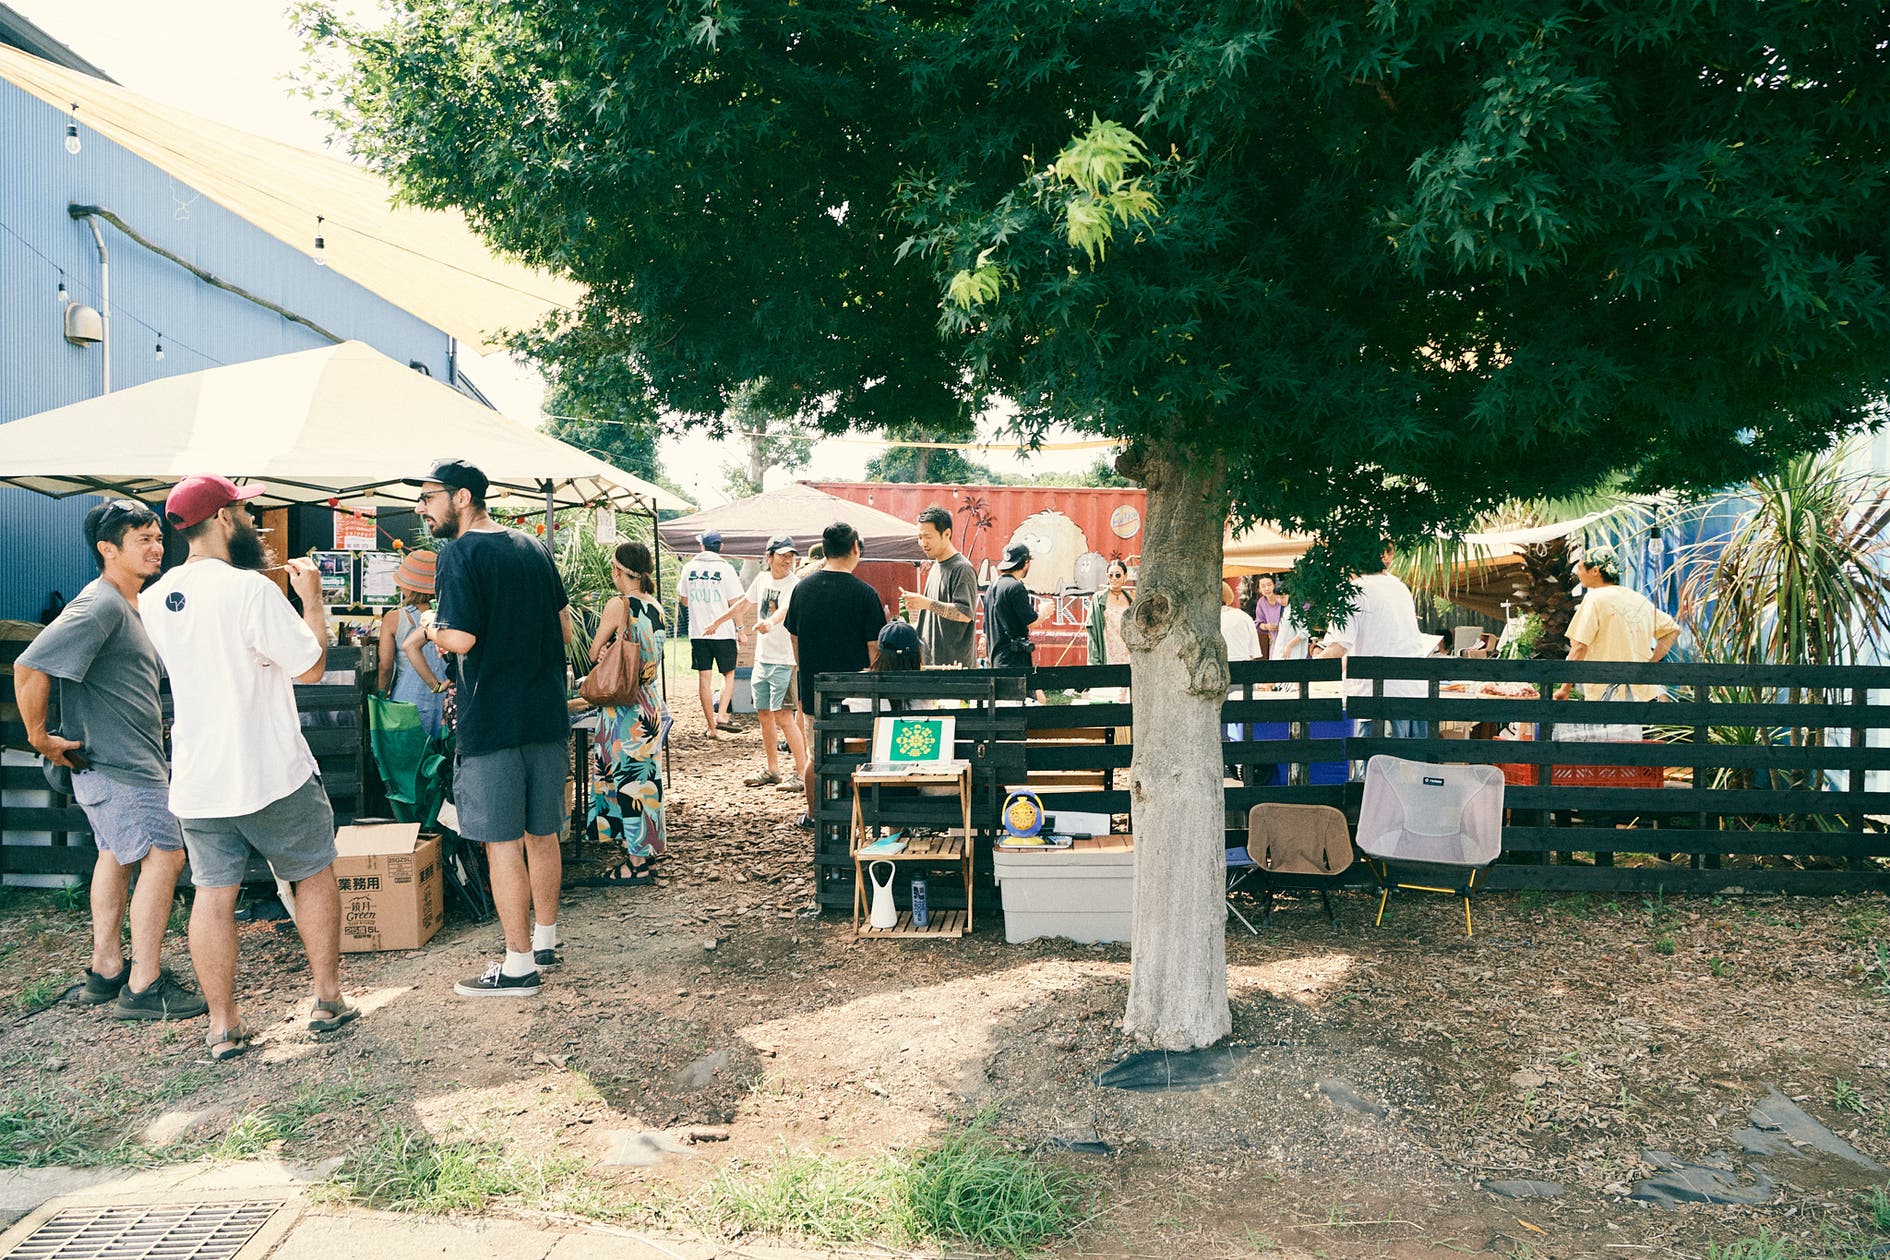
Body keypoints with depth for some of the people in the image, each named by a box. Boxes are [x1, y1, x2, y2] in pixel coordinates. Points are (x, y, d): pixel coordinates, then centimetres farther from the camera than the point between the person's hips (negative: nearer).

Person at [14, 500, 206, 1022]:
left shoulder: (127, 606, 14)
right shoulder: (99, 606, -19)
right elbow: (30, 667, -26)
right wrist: (40, 738, -18)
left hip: (132, 759, 11)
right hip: (118, 764, -11)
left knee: (117, 854, 17)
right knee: (163, 857, -8)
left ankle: (105, 969, 29)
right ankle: (143, 988, -1)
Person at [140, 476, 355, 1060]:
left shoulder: (152, 600, 4)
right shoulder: (250, 588, -18)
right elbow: (311, 665, -14)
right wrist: (312, 598, -2)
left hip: (196, 781, 6)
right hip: (272, 772, -5)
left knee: (213, 893, 10)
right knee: (313, 875, 13)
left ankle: (223, 1026, 16)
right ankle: (328, 999, 21)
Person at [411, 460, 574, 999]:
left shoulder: (461, 552, -11)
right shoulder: (534, 547, 11)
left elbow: (460, 638, -19)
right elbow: (565, 629, 14)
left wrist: (431, 628, 0)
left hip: (493, 721, -7)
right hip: (547, 714, 7)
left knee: (502, 842, 0)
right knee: (542, 834, 17)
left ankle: (518, 965, 6)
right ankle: (546, 941, 29)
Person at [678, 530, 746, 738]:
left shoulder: (689, 568, 3)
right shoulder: (725, 569, -6)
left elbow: (684, 601, 12)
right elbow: (734, 604, -5)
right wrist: (740, 630, 3)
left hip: (698, 633, 2)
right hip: (724, 632, -2)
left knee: (704, 678, 5)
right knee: (728, 675, 12)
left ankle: (711, 727, 7)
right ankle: (722, 715, -5)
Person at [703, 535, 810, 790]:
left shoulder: (794, 583, -13)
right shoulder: (762, 579, 8)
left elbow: (786, 608, -34)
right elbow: (744, 603, 26)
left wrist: (770, 622, -55)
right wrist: (718, 621, 35)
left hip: (784, 660, -7)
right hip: (762, 658, 7)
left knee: (783, 716, -12)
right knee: (764, 714, 14)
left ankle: (802, 773, -6)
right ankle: (772, 771, 27)